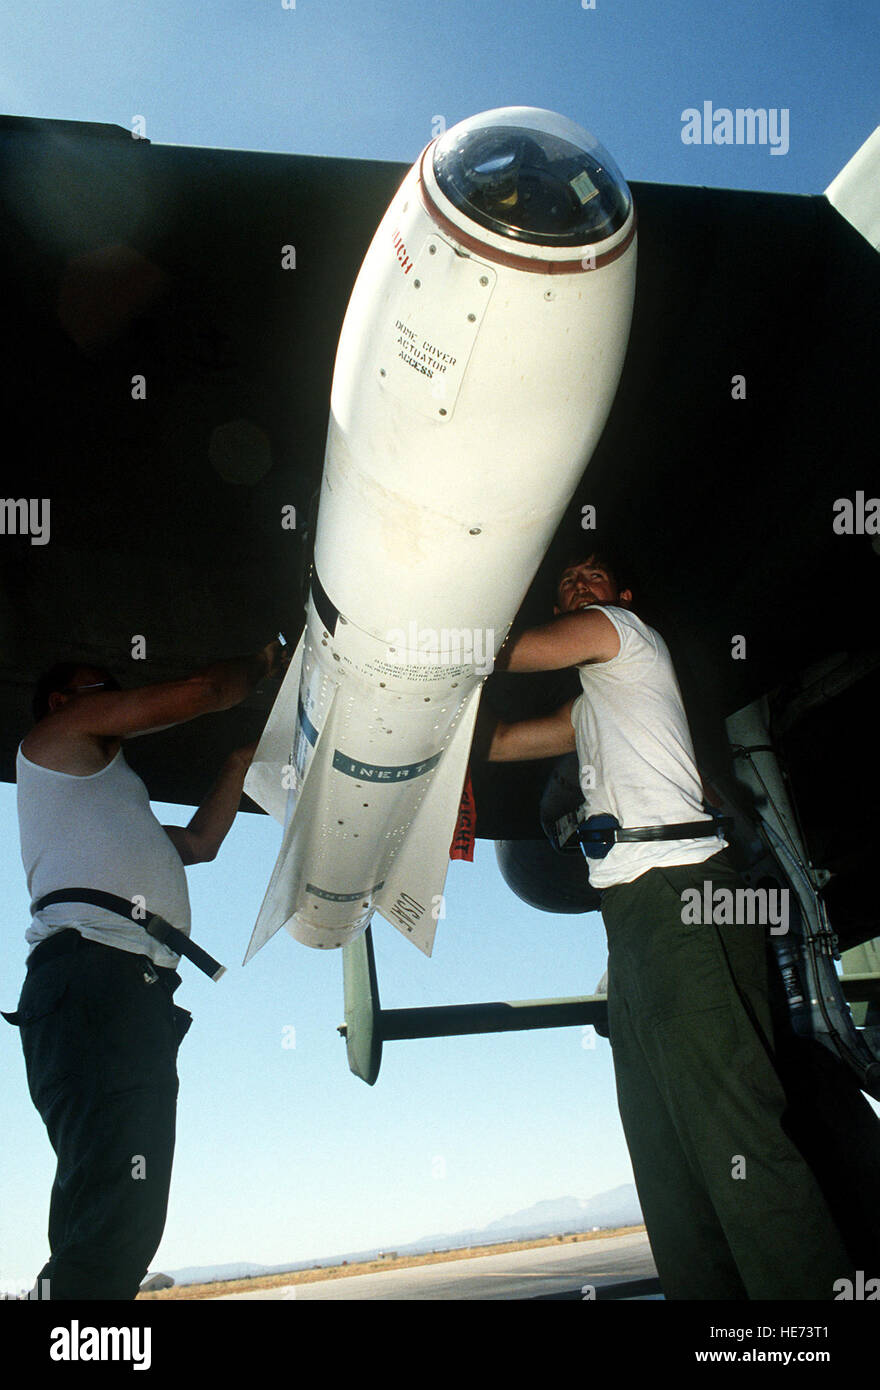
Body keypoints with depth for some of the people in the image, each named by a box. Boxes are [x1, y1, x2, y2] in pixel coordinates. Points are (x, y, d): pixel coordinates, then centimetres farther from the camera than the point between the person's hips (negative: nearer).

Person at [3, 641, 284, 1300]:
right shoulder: (59, 733, 17)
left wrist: (240, 759, 45)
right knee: (112, 1212, -24)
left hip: (142, 993, 9)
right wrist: (259, 664, 31)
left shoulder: (109, 794, 41)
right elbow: (199, 693, 12)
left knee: (126, 1224, -1)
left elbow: (199, 842, 43)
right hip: (92, 971, -9)